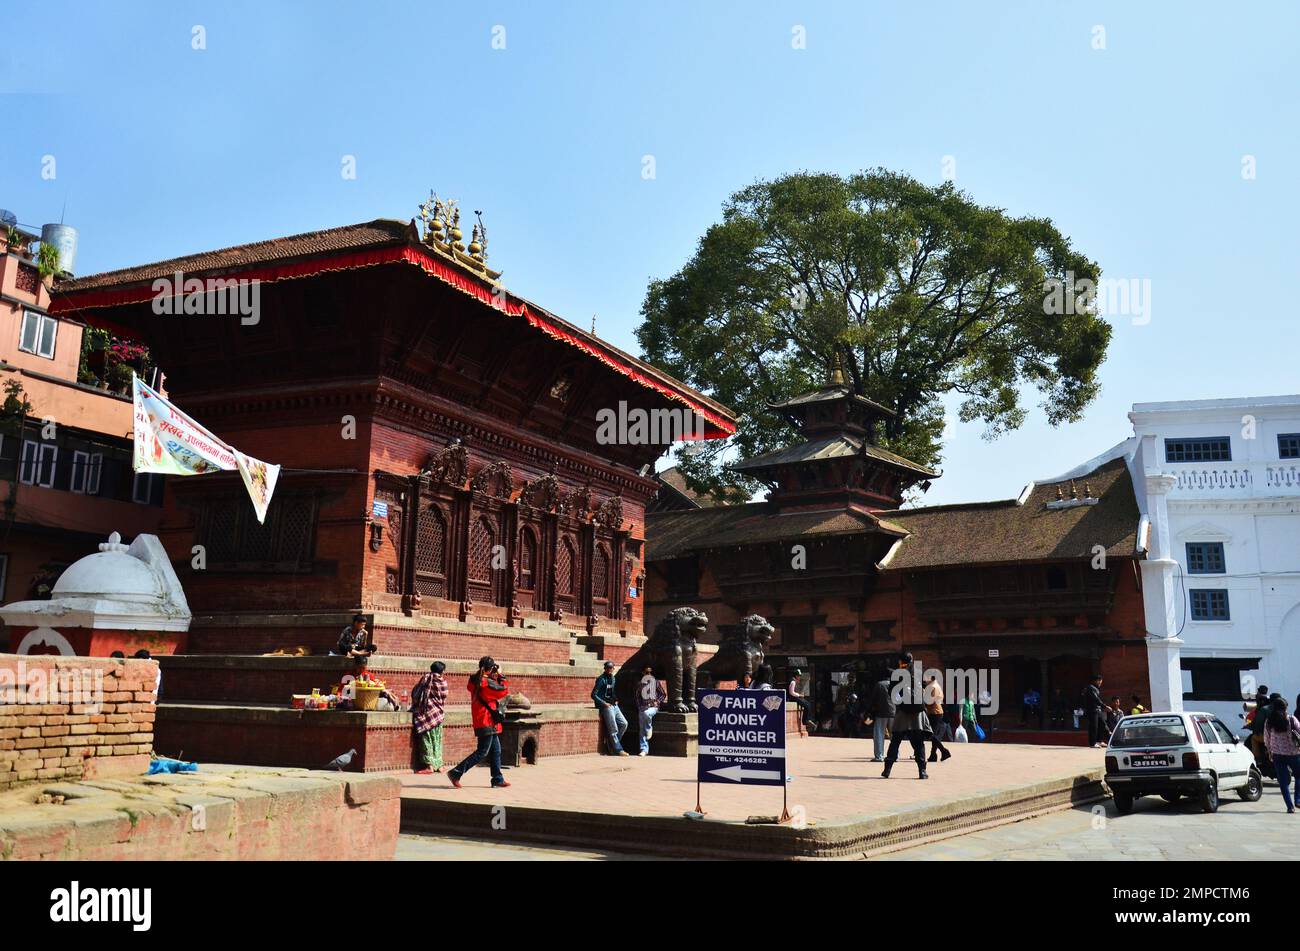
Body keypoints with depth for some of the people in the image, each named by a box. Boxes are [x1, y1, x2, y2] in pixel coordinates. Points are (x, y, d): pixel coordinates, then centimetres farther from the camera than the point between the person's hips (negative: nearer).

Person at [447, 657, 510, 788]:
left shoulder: (476, 681, 8)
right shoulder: (487, 683, -19)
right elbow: (505, 690, -10)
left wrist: (495, 678, 9)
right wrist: (500, 676, 0)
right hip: (487, 723, -10)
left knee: (495, 750, 15)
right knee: (482, 752, -5)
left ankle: (498, 780, 20)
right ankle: (456, 773, -5)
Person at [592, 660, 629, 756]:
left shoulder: (613, 678, 14)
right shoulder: (601, 679, -10)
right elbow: (593, 695, -13)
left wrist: (616, 700, 12)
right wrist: (604, 703, -17)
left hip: (613, 705, 8)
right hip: (605, 706, -8)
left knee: (624, 724, 2)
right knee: (613, 729, -7)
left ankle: (613, 743, 13)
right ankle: (618, 750, -2)